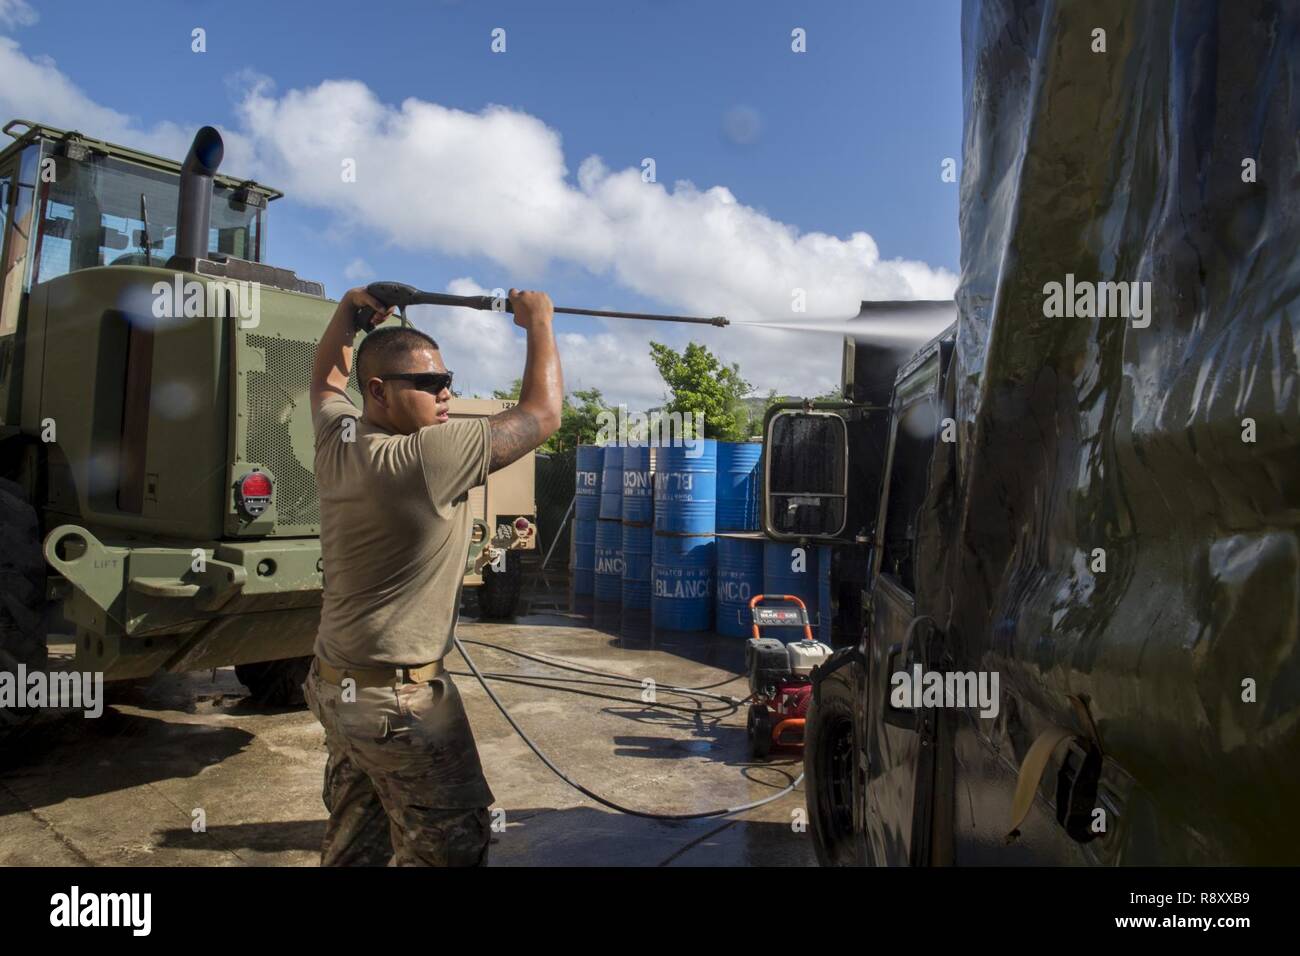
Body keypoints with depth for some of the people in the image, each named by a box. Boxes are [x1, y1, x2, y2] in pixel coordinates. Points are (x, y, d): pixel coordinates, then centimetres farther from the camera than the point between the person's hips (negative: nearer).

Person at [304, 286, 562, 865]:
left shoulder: (337, 440, 0)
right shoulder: (426, 458, -23)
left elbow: (325, 378, 23)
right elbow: (541, 415, -16)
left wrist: (349, 309, 23)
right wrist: (538, 323, -5)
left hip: (336, 686, 9)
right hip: (401, 701, -9)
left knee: (354, 843, 19)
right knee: (451, 848, 4)